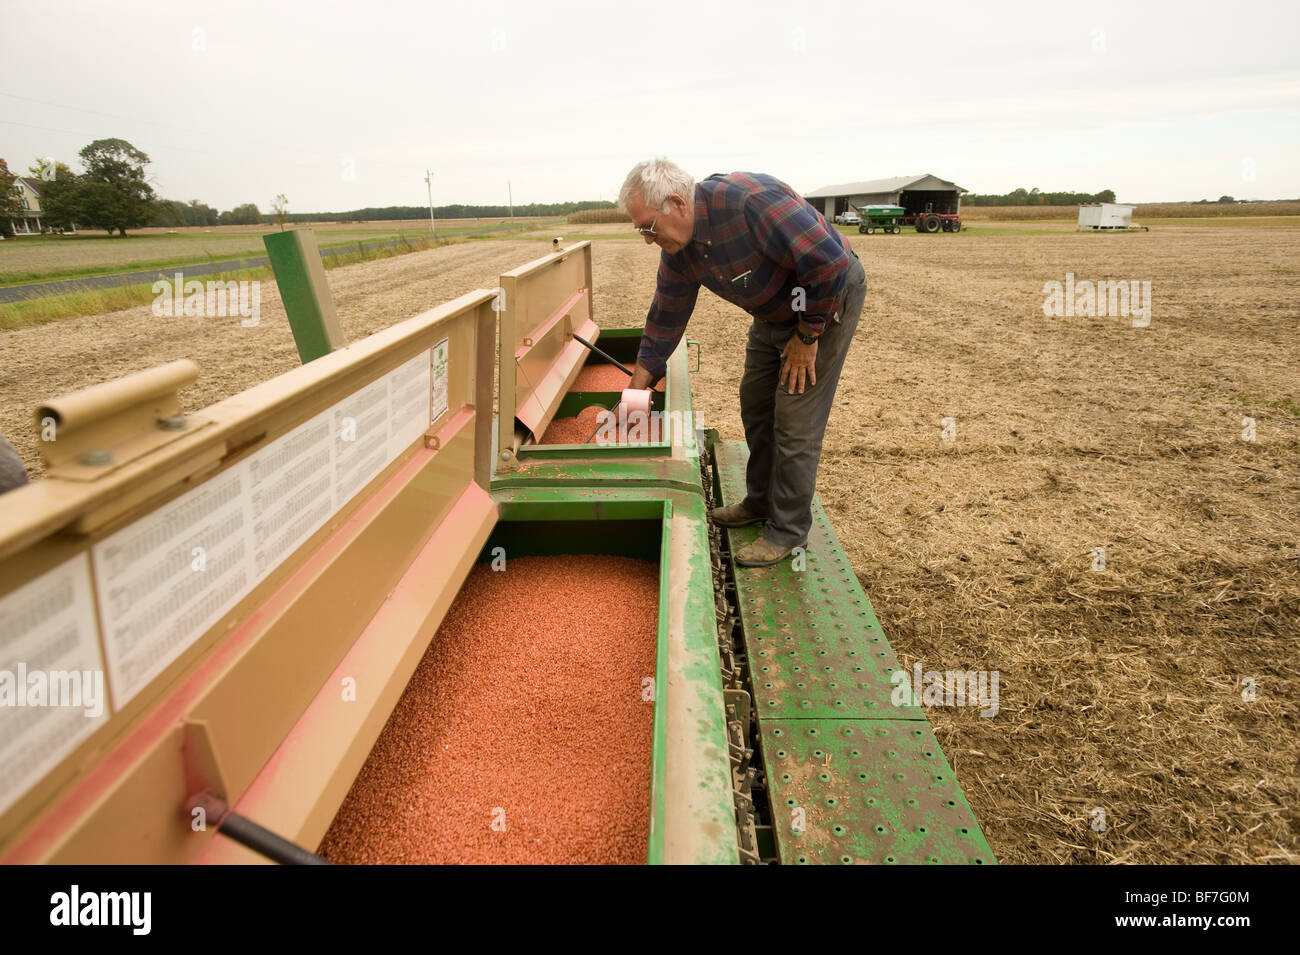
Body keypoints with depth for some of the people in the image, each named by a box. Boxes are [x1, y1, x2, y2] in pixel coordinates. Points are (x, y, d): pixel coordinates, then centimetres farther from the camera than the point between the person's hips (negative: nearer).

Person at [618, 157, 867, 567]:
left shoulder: (749, 201, -34)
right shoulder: (677, 252, -8)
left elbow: (829, 261, -32)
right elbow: (664, 322, 2)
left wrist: (807, 335, -21)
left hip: (828, 300, -8)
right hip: (775, 311, 8)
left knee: (795, 421, -7)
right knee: (755, 407, 13)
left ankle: (788, 530, 7)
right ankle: (760, 503, 32)